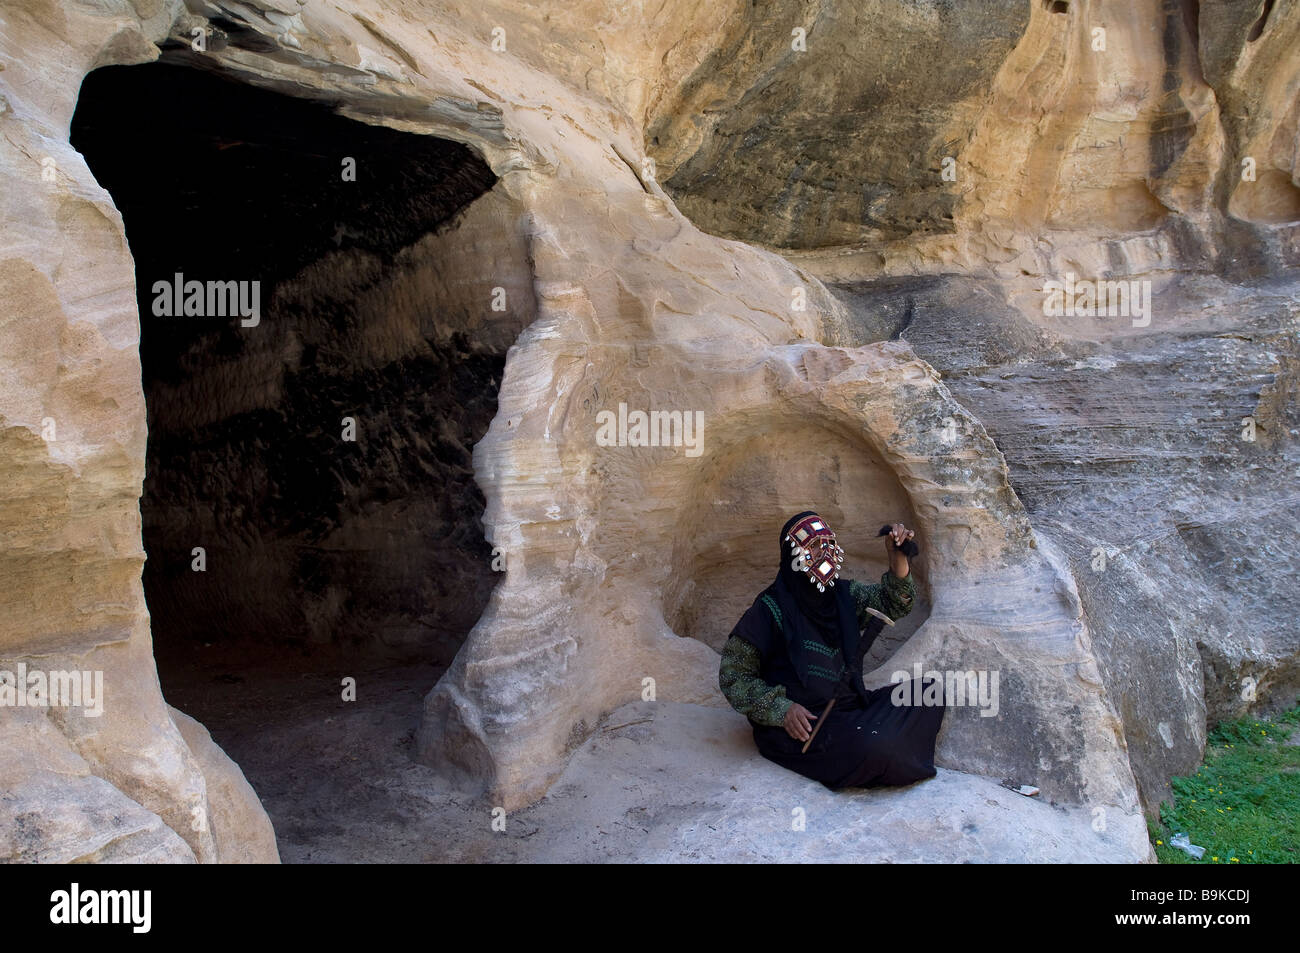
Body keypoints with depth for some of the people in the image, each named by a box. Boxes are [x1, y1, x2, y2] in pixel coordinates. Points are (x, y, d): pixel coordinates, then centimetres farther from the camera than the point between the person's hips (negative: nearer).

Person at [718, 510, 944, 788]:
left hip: (852, 707, 7)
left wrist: (898, 556, -11)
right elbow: (732, 675, -10)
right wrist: (781, 709, -22)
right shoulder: (770, 609, -12)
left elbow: (893, 603, 6)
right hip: (801, 724, -7)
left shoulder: (843, 595, 8)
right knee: (876, 747, -31)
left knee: (929, 694, 0)